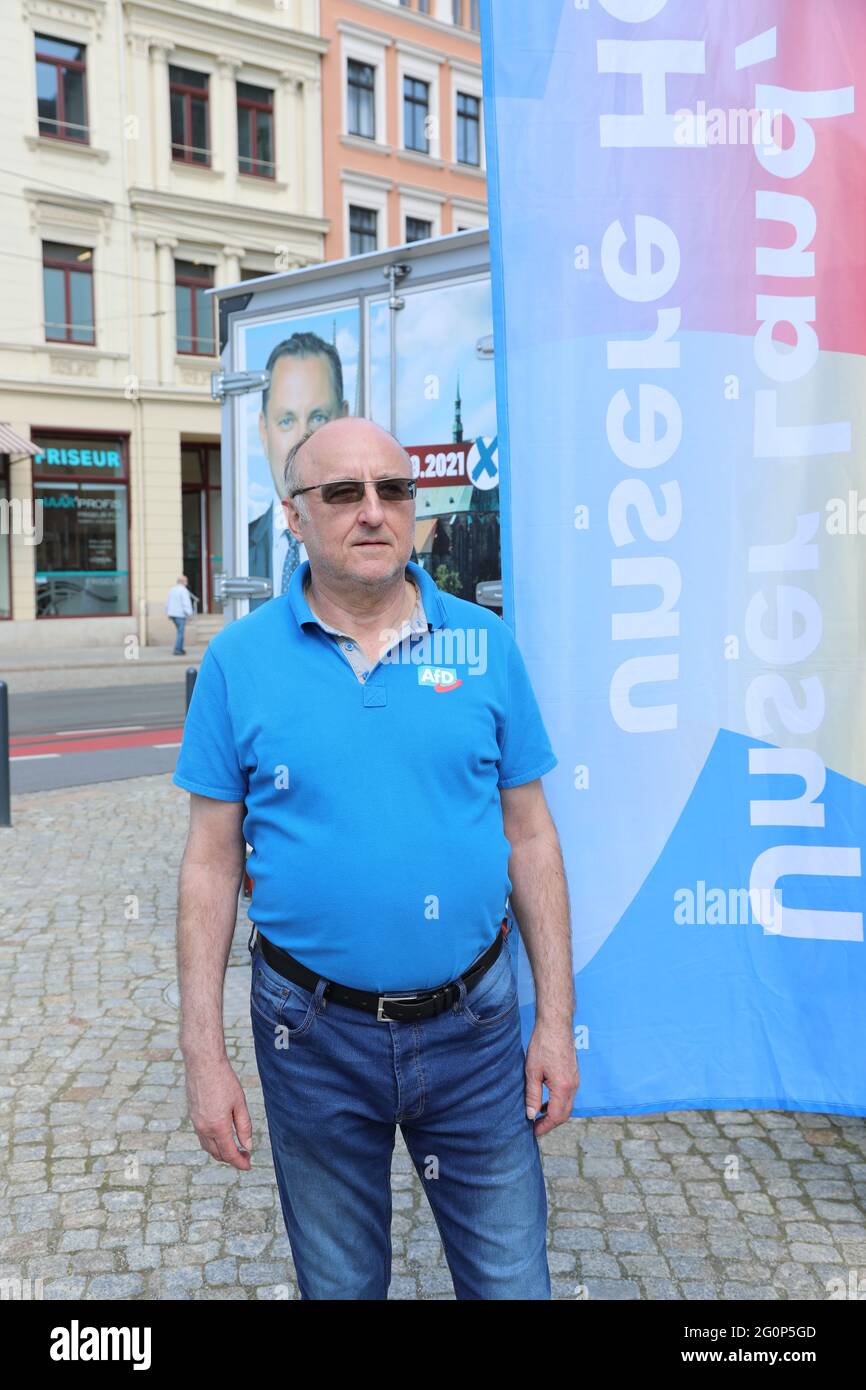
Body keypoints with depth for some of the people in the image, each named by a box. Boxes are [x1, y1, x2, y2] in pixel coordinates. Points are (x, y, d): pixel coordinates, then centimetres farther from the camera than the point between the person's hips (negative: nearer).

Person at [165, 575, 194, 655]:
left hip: (172, 613, 8)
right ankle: (177, 650, -9)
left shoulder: (172, 589, 12)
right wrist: (189, 613, -17)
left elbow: (168, 602, 16)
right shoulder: (183, 590, -13)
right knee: (180, 632, -5)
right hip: (180, 614, -8)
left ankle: (181, 649, 18)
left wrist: (168, 612, 22)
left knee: (180, 631, 18)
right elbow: (186, 603, -18)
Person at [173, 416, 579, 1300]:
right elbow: (212, 862, -2)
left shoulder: (484, 645, -3)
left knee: (511, 1279, 15)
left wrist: (555, 1021, 0)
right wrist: (204, 1055, -4)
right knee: (339, 1284, 20)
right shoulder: (239, 660, -5)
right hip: (315, 1035, 0)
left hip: (473, 1021, 1)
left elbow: (529, 838, 1)